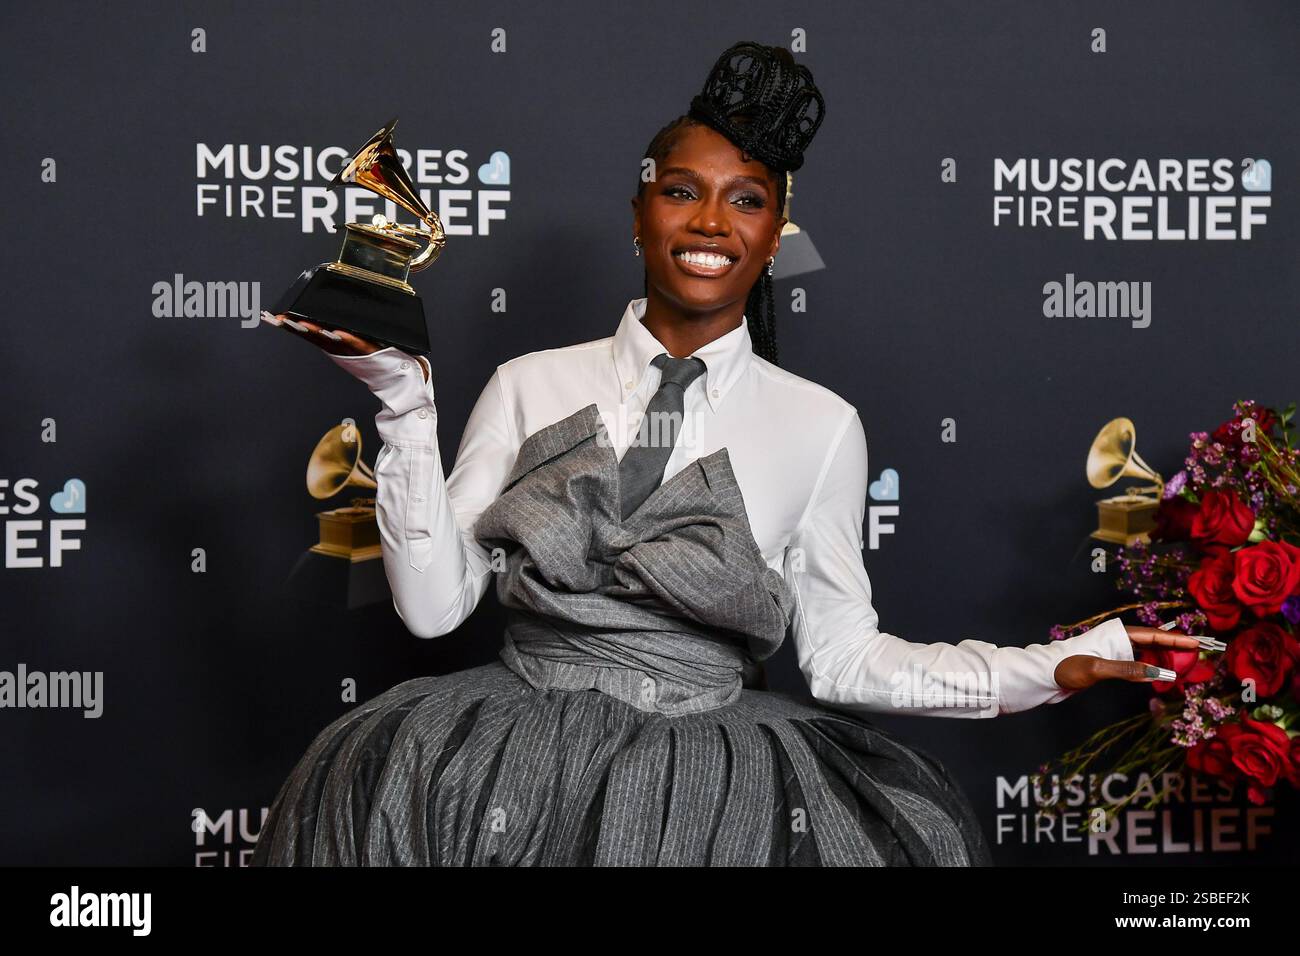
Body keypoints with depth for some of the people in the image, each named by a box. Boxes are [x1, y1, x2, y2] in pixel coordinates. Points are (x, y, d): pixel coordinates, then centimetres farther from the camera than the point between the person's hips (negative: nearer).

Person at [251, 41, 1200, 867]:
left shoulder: (820, 424, 5)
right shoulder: (531, 386, 6)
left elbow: (843, 655, 6)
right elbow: (433, 603, 2)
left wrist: (1054, 668, -3)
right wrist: (405, 402, -4)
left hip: (714, 758, 0)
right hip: (525, 737, 1)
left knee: (906, 826, -23)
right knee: (370, 778, -25)